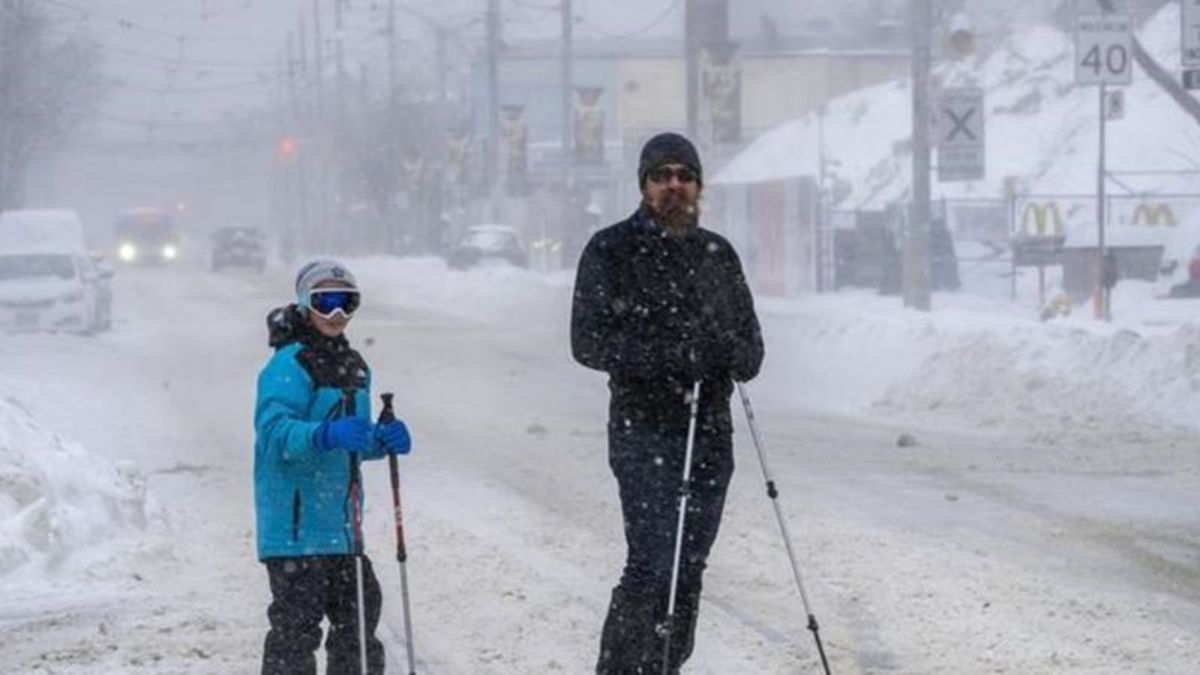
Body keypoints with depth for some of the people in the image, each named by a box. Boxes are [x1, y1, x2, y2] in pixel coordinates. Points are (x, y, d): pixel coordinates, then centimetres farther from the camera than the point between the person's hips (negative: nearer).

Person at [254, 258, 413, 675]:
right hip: (296, 520, -8)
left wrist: (384, 440, 2)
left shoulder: (354, 367, 16)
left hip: (340, 517, 8)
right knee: (297, 619, -8)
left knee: (358, 609, 15)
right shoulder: (289, 365, -11)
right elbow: (274, 430, -24)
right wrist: (327, 435, -39)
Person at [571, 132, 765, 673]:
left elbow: (750, 342, 17)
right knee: (652, 565, -15)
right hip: (644, 430, -5)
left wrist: (734, 355, -9)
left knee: (689, 567, 7)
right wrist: (671, 353, -21)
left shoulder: (717, 254, 13)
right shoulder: (611, 251, -2)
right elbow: (589, 342, -9)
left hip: (711, 430, 5)